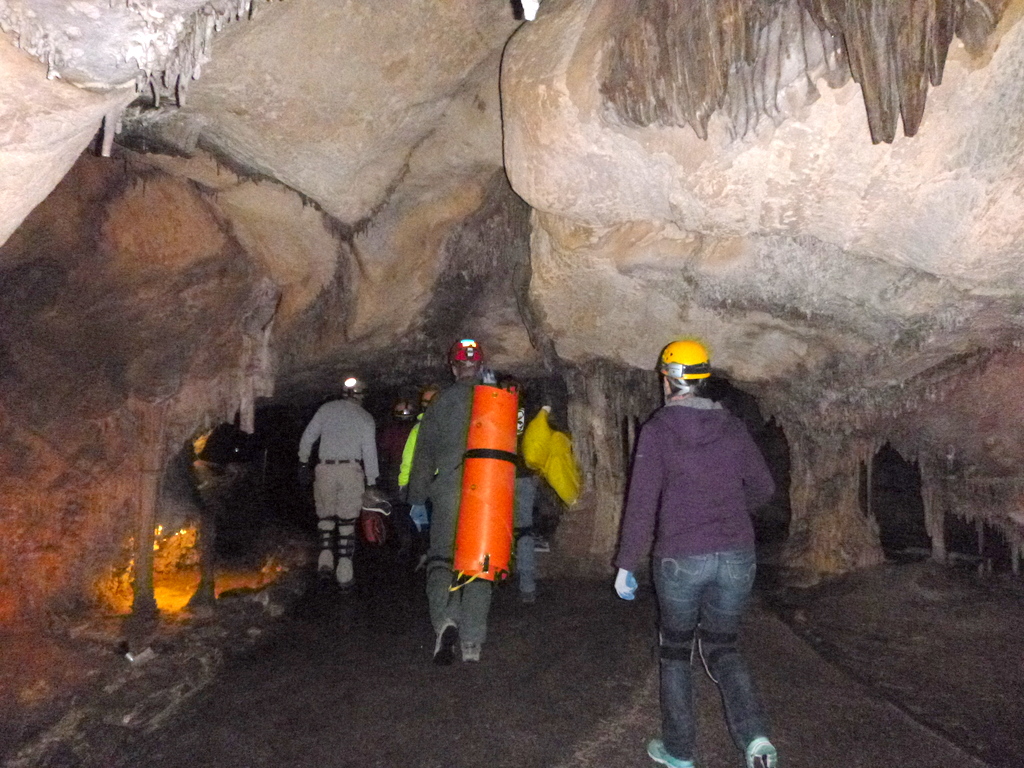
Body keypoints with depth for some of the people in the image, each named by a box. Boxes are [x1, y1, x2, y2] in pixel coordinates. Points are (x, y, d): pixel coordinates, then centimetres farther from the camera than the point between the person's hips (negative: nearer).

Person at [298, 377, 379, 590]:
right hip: (351, 470, -1)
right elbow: (370, 452, 2)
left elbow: (308, 436, 9)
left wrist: (303, 460, 22)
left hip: (326, 468, 1)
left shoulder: (326, 409, 8)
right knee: (347, 520, 2)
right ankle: (344, 572, -1)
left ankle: (326, 558, 8)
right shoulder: (365, 418, 5)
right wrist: (371, 481, 6)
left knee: (326, 516, 17)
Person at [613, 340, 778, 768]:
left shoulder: (658, 430, -7)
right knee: (722, 648, 20)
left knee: (675, 652, 17)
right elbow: (763, 488, 13)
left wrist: (625, 564, -5)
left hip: (680, 559, -3)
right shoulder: (732, 427, 5)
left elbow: (641, 503, -11)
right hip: (737, 558, 4)